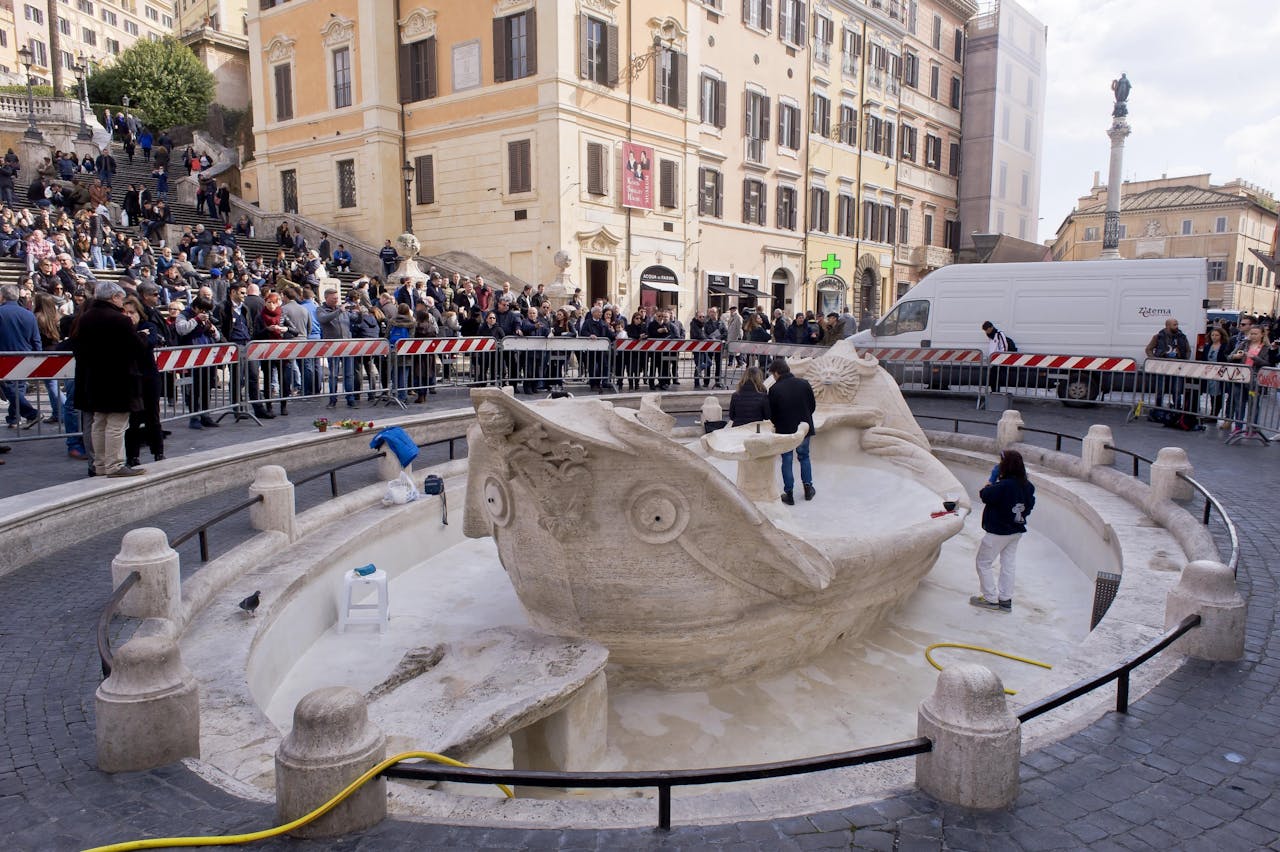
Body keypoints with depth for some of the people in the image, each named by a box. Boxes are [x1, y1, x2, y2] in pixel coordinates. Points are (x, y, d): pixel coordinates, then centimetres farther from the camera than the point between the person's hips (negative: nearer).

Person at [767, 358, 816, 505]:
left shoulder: (774, 389, -15)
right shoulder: (804, 384, -5)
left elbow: (771, 414, -8)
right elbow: (813, 405, 4)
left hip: (785, 430, -3)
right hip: (804, 427, 3)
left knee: (786, 460, 8)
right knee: (804, 457, 21)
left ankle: (789, 494, 11)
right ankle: (808, 487, 24)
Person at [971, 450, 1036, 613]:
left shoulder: (1004, 486, -27)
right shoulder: (1028, 486, -3)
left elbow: (984, 495, -18)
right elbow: (1029, 506, 8)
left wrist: (991, 480, -5)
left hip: (998, 532, -8)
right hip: (1016, 531, 8)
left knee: (984, 563, 7)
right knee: (1009, 565, 15)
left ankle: (991, 599, 11)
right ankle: (1005, 600, 23)